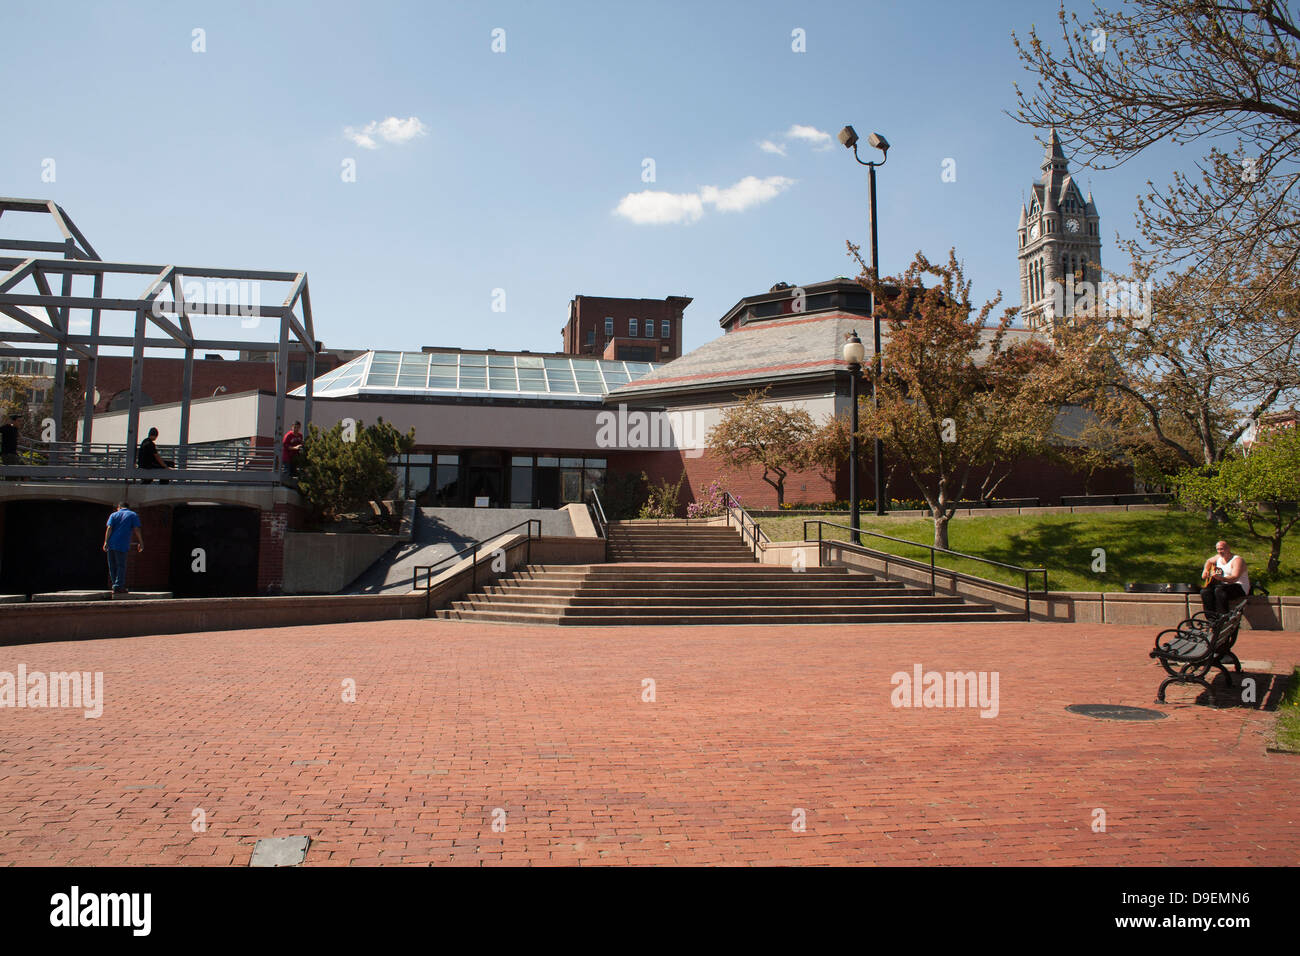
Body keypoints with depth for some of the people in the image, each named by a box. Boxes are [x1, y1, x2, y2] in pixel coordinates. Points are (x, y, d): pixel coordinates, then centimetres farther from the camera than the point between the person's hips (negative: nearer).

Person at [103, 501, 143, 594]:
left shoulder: (114, 515, 14)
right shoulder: (133, 515, 8)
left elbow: (109, 528, 1)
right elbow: (136, 530, -2)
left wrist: (106, 542, -4)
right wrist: (141, 543, 3)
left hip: (111, 544, 3)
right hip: (122, 545, -3)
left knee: (112, 567, 10)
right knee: (121, 566, -1)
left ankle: (116, 586, 16)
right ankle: (118, 587, -6)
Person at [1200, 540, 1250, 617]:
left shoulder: (1237, 560, -14)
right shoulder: (1219, 557, 10)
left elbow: (1235, 578, -28)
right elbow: (1209, 561, 34)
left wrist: (1221, 578, -45)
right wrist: (1205, 570, 14)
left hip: (1239, 588, -7)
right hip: (1223, 585, 7)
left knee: (1219, 590, -36)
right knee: (1205, 591, -18)